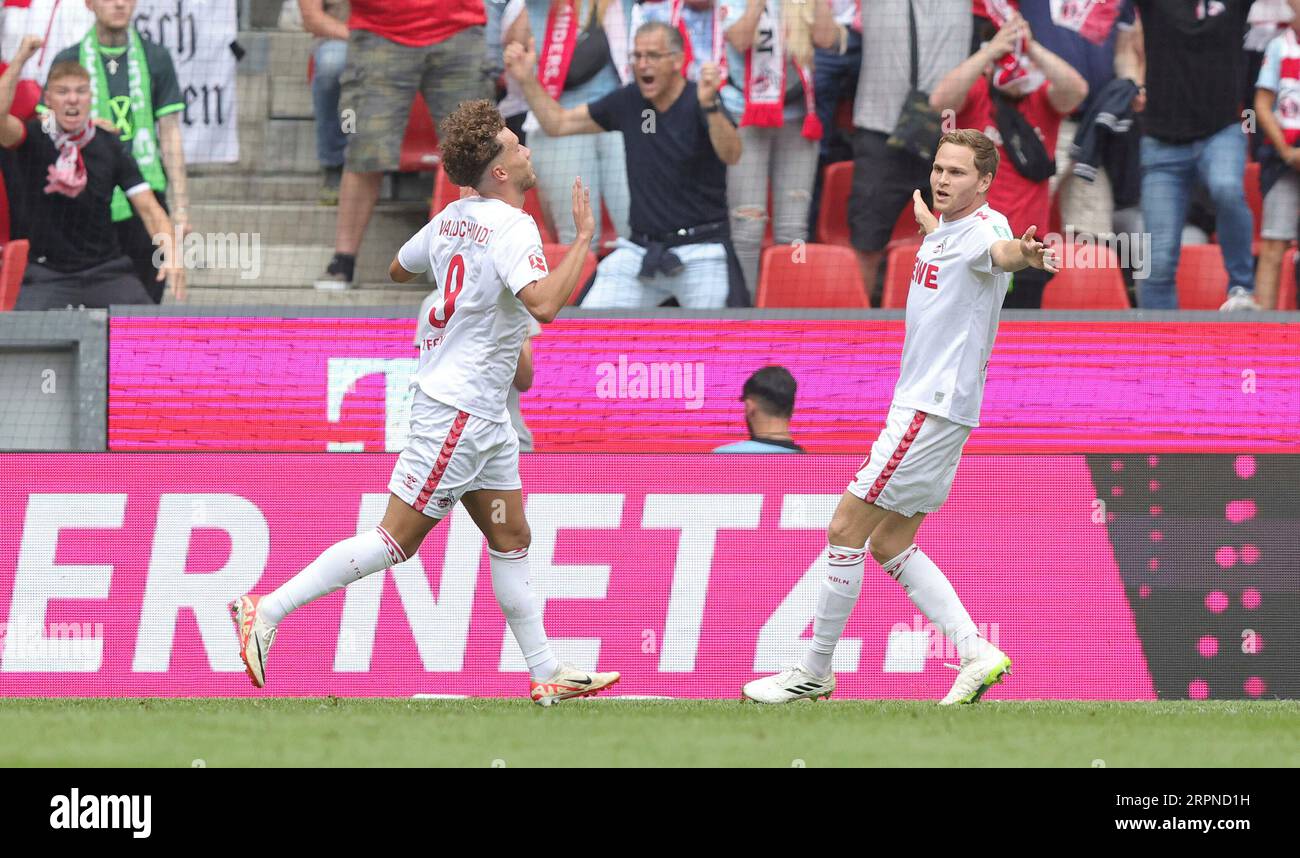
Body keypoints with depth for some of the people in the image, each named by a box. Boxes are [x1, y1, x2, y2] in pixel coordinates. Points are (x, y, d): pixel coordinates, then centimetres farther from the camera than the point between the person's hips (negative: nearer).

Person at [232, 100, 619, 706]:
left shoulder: (454, 217, 6)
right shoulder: (512, 227, -20)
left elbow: (399, 269, 21)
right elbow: (544, 304, -34)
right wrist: (583, 237, -25)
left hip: (481, 416, 10)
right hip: (459, 411, -10)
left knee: (511, 539, 11)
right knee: (396, 540, -8)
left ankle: (546, 674, 15)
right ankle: (268, 610, -7)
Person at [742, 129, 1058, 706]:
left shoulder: (983, 228, -17)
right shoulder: (945, 230, 11)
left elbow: (999, 250, -43)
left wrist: (1025, 254, -65)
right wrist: (925, 220, 57)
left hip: (935, 409, -10)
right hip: (920, 404, 10)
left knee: (846, 530, -6)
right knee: (890, 545, 12)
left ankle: (814, 674, 3)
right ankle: (976, 653, 7)